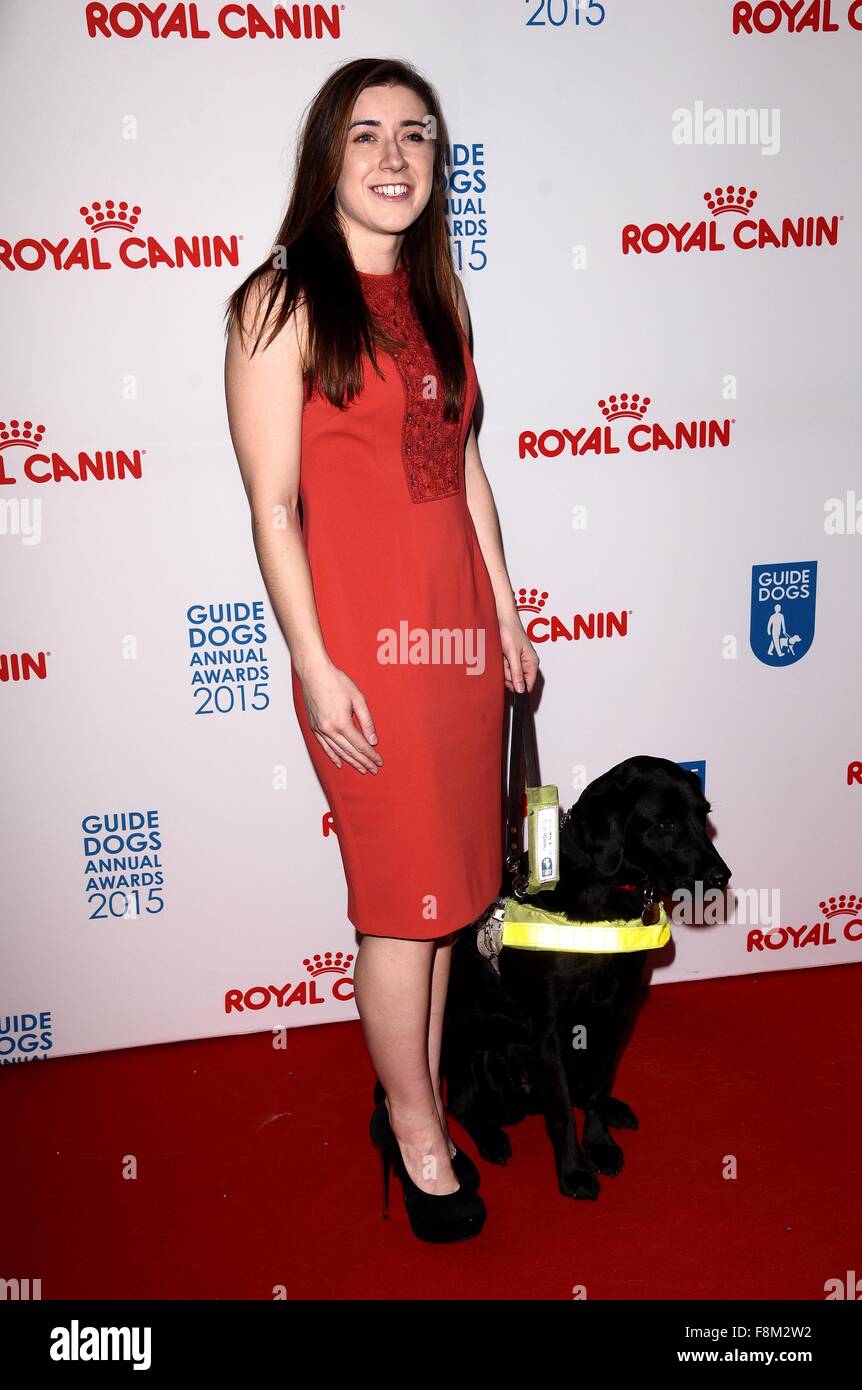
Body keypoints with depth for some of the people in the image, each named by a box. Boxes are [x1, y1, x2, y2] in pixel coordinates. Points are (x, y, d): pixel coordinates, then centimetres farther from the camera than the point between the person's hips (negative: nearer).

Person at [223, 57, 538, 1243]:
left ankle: (415, 1099, 33)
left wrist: (508, 613, 13)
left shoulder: (438, 296, 13)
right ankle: (418, 1135, 25)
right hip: (365, 636, -6)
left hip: (459, 624, 7)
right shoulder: (282, 302, -7)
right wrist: (315, 669, -15)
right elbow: (272, 502, -11)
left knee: (450, 881, 13)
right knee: (402, 896, 4)